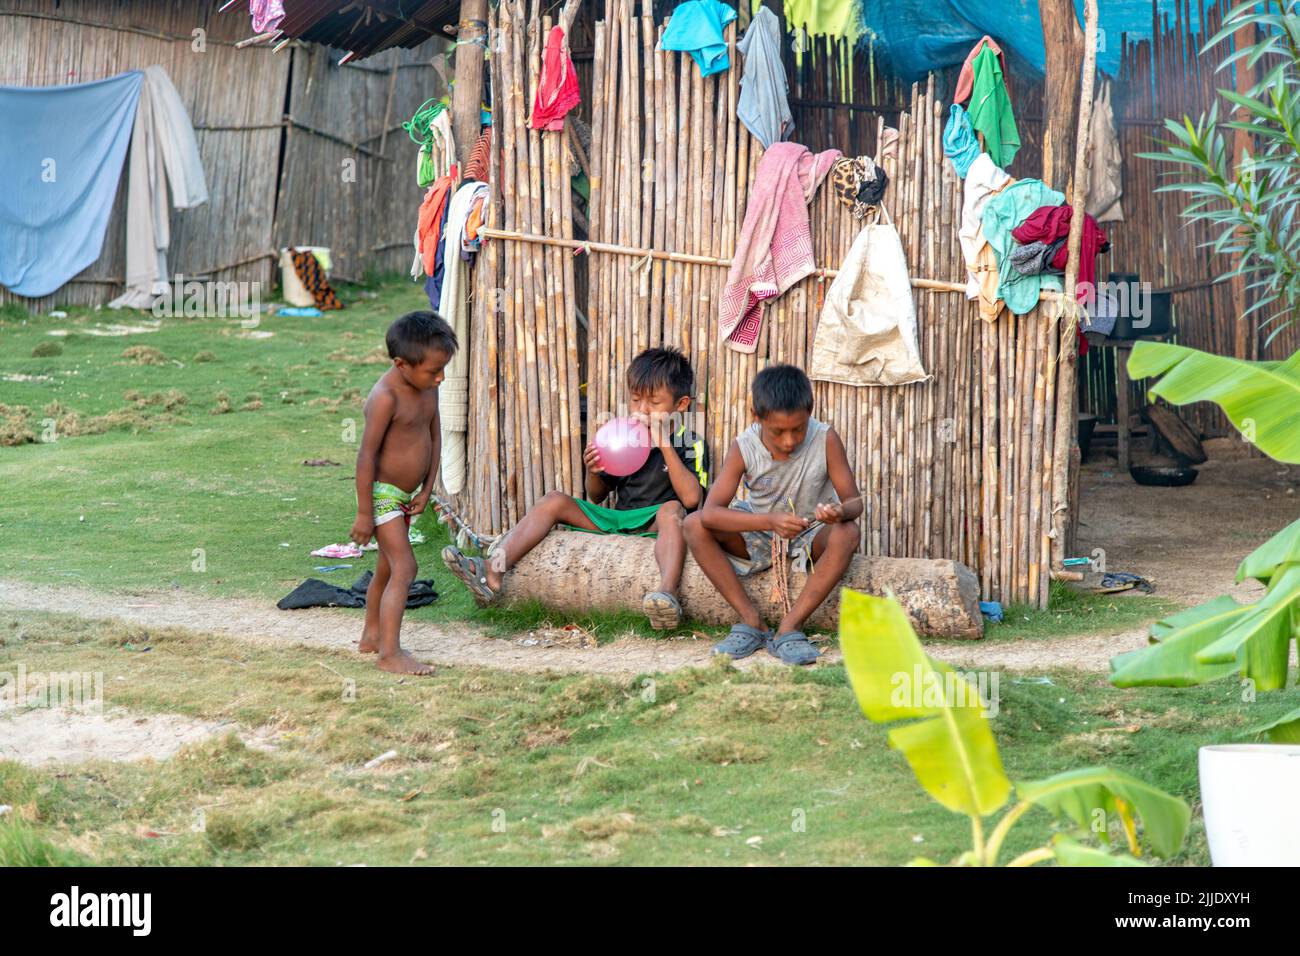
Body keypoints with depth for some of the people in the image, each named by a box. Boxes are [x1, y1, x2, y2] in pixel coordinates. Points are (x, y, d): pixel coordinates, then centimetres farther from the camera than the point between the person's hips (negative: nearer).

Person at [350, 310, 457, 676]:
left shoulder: (428, 389, 2)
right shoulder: (385, 397, -25)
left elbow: (435, 438, 11)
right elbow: (367, 455, -23)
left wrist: (427, 489, 3)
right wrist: (364, 513, -21)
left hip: (406, 495, 9)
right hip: (382, 494, -9)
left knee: (387, 569, 20)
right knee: (404, 569, -14)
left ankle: (372, 636, 35)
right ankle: (390, 654, -15)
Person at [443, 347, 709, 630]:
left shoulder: (691, 446, -3)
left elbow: (691, 498, -21)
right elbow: (597, 496, 20)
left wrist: (666, 447, -23)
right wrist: (593, 472, -4)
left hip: (654, 526, -6)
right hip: (617, 520, 6)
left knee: (672, 509, -38)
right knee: (554, 501, -4)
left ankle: (668, 593, -62)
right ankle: (492, 572, -22)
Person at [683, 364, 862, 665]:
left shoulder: (825, 439, -20)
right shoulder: (743, 448, -20)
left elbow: (854, 502, -18)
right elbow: (710, 513, -30)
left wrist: (840, 511, -45)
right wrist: (770, 521, -44)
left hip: (810, 536, -1)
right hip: (759, 535, 1)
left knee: (847, 533, -34)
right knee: (694, 525, -22)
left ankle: (789, 627, -28)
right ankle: (751, 621, -20)